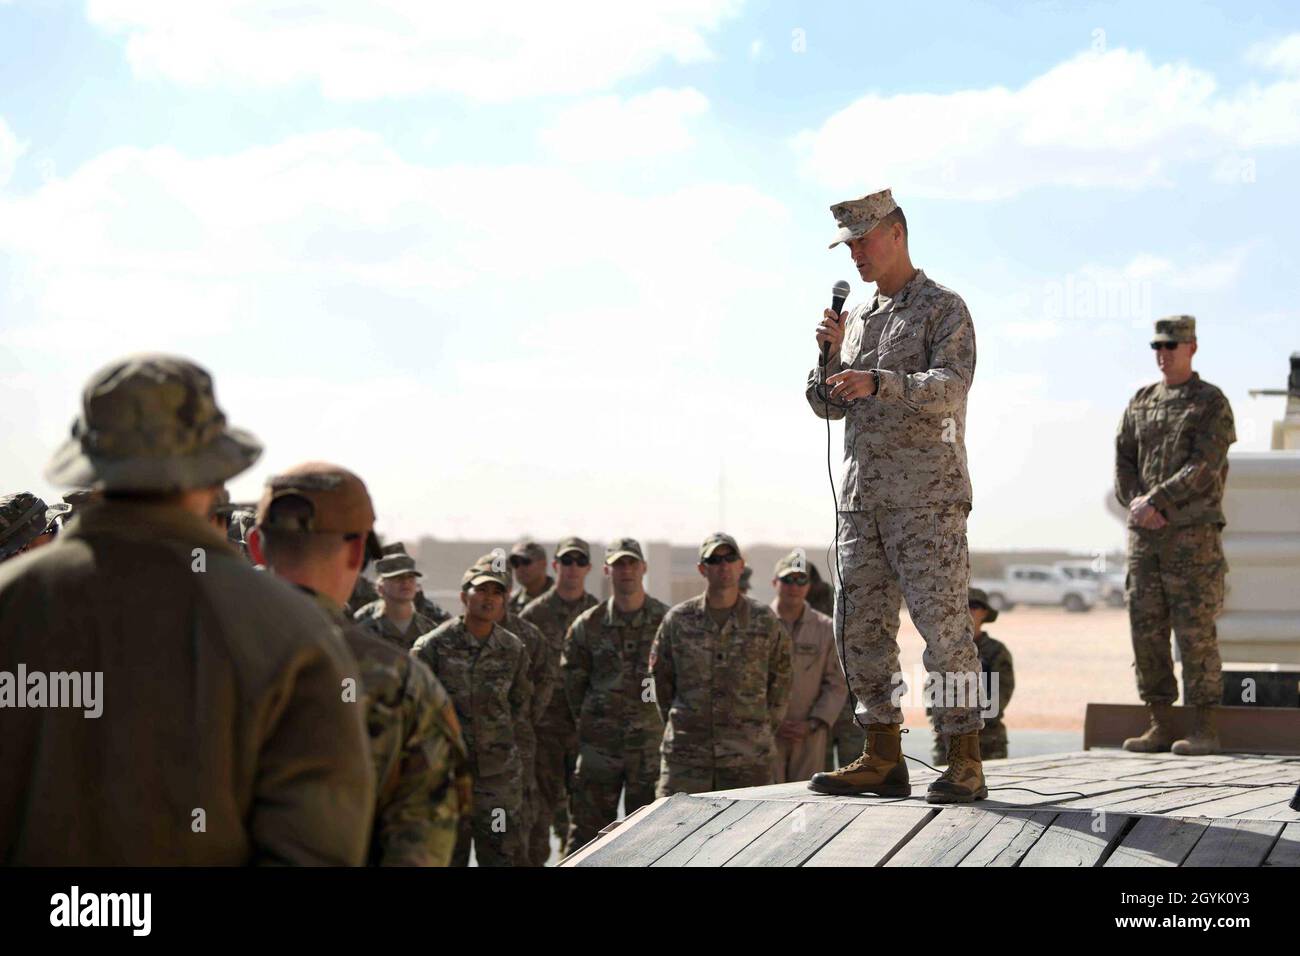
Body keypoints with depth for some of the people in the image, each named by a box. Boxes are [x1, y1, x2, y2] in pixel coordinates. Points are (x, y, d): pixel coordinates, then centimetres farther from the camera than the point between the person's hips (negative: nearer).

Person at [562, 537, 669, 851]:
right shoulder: (588, 625, 3)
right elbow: (573, 683, 10)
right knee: (585, 834, 3)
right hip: (599, 746, 1)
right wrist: (594, 721, 8)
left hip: (652, 745, -1)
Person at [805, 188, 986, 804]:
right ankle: (882, 759, 10)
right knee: (861, 628, 4)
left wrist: (877, 382, -30)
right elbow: (828, 405, 16)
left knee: (943, 625, -9)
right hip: (862, 495, 7)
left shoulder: (945, 309, -1)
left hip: (927, 497, -7)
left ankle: (965, 764, -5)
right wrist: (831, 354, -3)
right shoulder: (859, 317, 19)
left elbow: (949, 388, -16)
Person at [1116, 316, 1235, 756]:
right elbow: (1123, 460, 12)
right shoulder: (1140, 401, 15)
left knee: (1195, 629, -7)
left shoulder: (1211, 403, -1)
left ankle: (1203, 729, -2)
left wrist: (1155, 501, -16)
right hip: (1145, 534, 6)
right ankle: (1160, 726, 9)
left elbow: (1203, 467, -11)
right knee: (1146, 628, 3)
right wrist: (1135, 502, -7)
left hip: (1192, 533, -5)